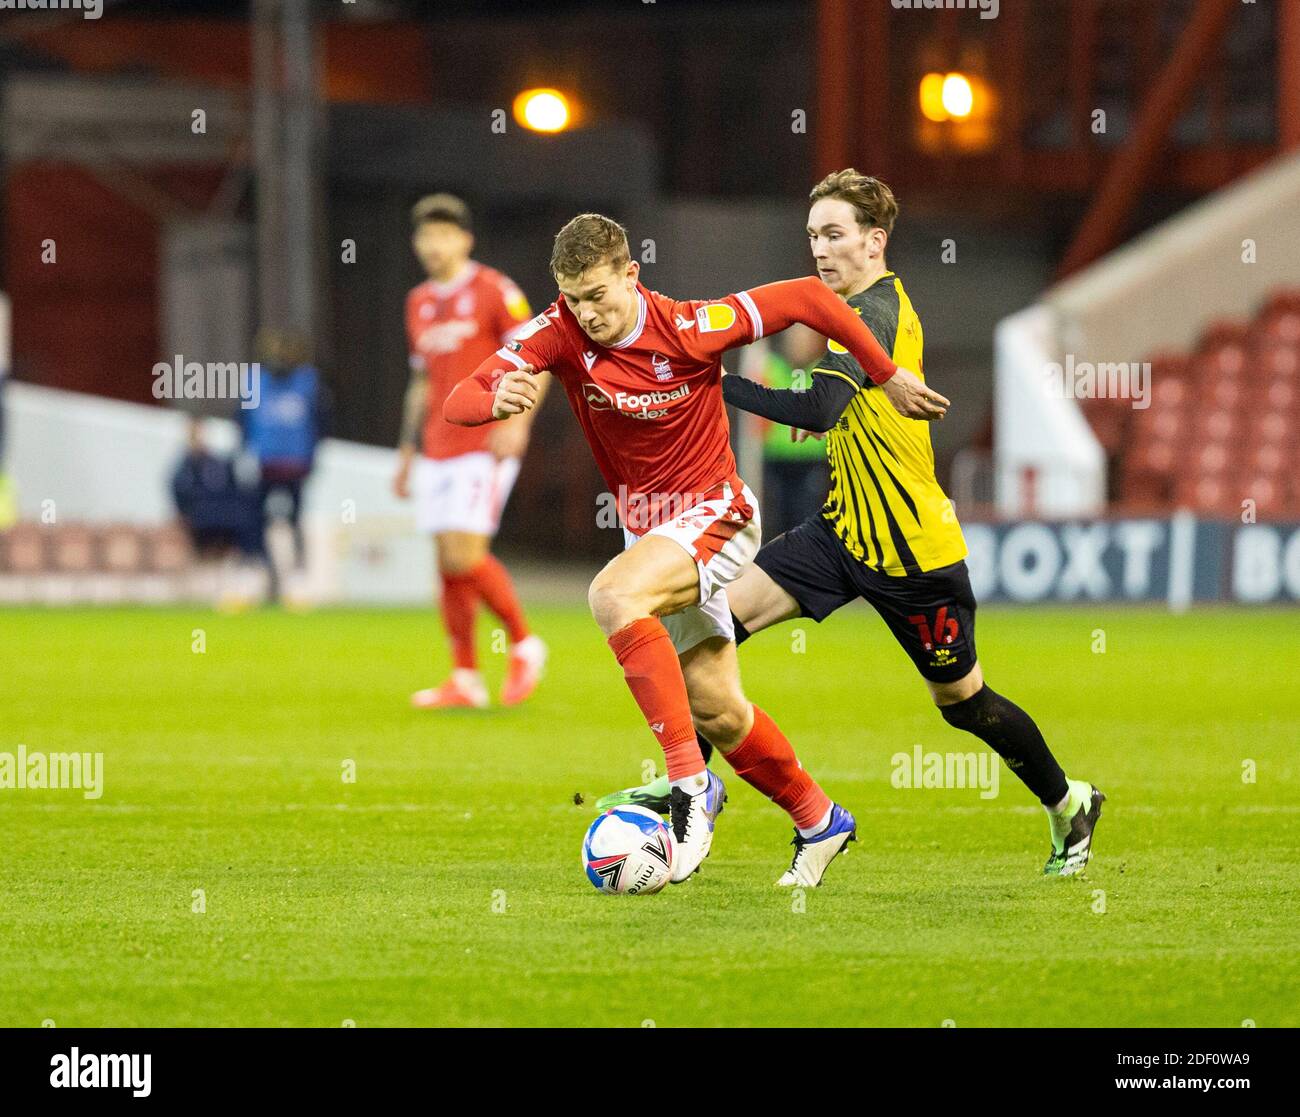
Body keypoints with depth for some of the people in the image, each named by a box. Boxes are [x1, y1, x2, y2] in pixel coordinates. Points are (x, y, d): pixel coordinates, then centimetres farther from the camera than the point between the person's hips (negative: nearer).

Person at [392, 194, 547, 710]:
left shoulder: (495, 291, -6)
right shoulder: (419, 303, 15)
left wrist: (517, 421, -22)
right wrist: (406, 454, 21)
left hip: (487, 445, -7)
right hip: (439, 450, 7)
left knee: (466, 554, -16)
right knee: (447, 562, 3)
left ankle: (524, 645, 4)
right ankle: (465, 680, 8)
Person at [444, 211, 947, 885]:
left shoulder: (688, 328, -21)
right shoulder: (561, 331, -12)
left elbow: (807, 298, -12)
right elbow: (458, 403, -19)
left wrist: (888, 377, -8)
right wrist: (497, 400, -43)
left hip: (713, 514, -6)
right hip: (645, 523, 6)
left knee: (613, 596, -34)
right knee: (716, 710, 9)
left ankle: (690, 781, -34)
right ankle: (818, 821, 30)